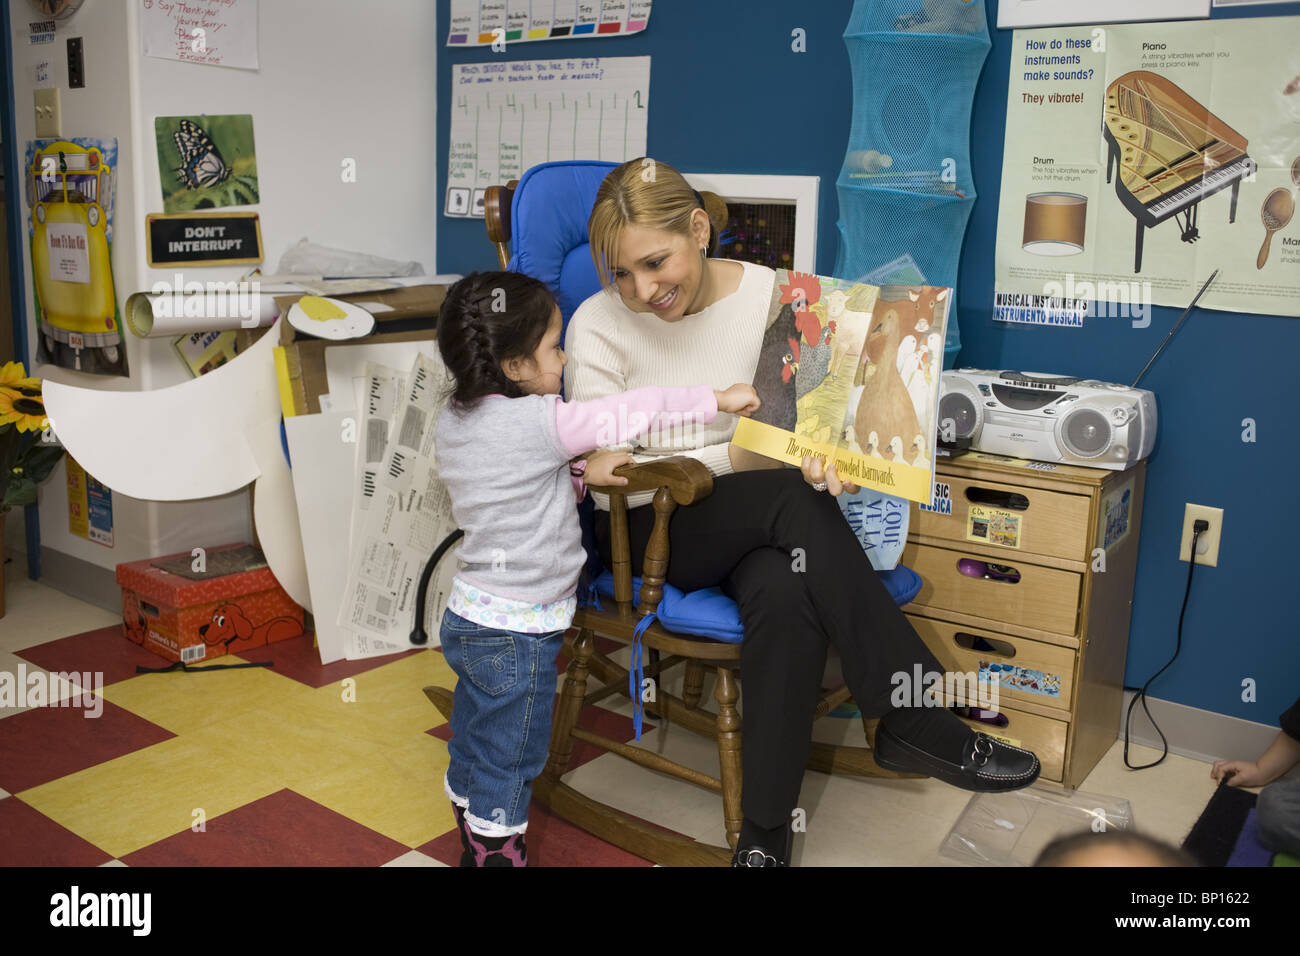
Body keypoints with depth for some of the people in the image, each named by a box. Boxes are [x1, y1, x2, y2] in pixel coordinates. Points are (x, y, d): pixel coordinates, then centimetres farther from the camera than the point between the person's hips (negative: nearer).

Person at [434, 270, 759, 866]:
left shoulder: (455, 419, 2)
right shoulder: (533, 423, -25)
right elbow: (626, 414, -21)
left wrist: (579, 475, 2)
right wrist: (718, 399, -11)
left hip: (467, 617, 9)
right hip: (517, 636, -9)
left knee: (471, 759, 22)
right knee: (506, 769, 7)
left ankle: (475, 851, 39)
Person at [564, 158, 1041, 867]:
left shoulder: (771, 296, -4)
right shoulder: (599, 325, -10)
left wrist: (819, 456, -22)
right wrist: (734, 458, -21)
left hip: (762, 527, 2)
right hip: (652, 530, -2)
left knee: (787, 594, -35)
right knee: (794, 502, -33)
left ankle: (765, 835, -22)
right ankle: (919, 722, -23)